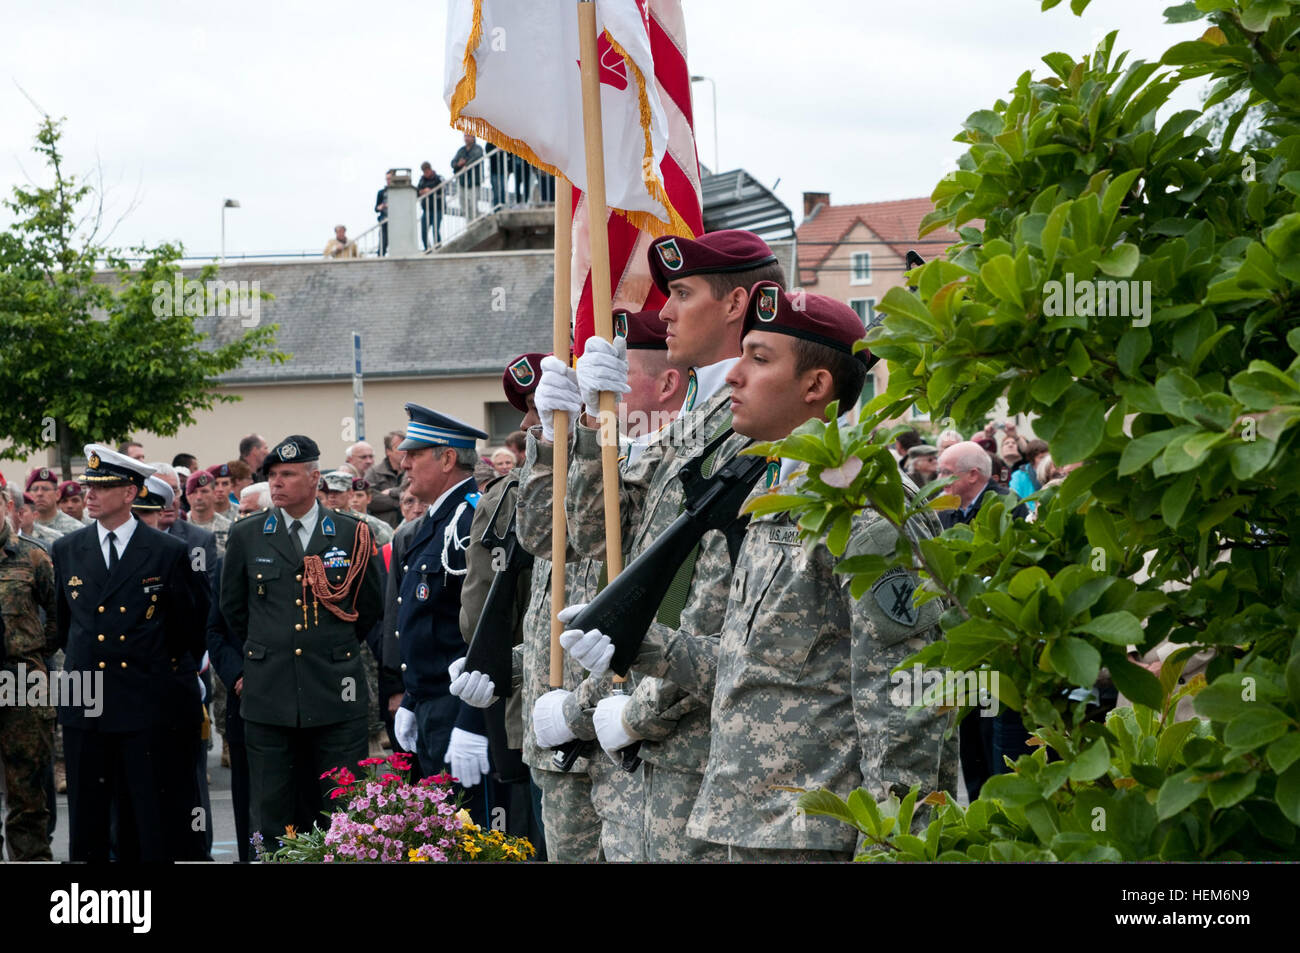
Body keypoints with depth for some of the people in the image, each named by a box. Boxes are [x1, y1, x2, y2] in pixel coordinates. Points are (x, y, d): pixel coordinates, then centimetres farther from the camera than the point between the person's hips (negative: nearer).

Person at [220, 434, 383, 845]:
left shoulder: (352, 534, 3)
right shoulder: (246, 535, 6)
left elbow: (371, 606, 15)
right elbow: (232, 607, 18)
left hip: (336, 696, -1)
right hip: (269, 695, 1)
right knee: (272, 813, 3)